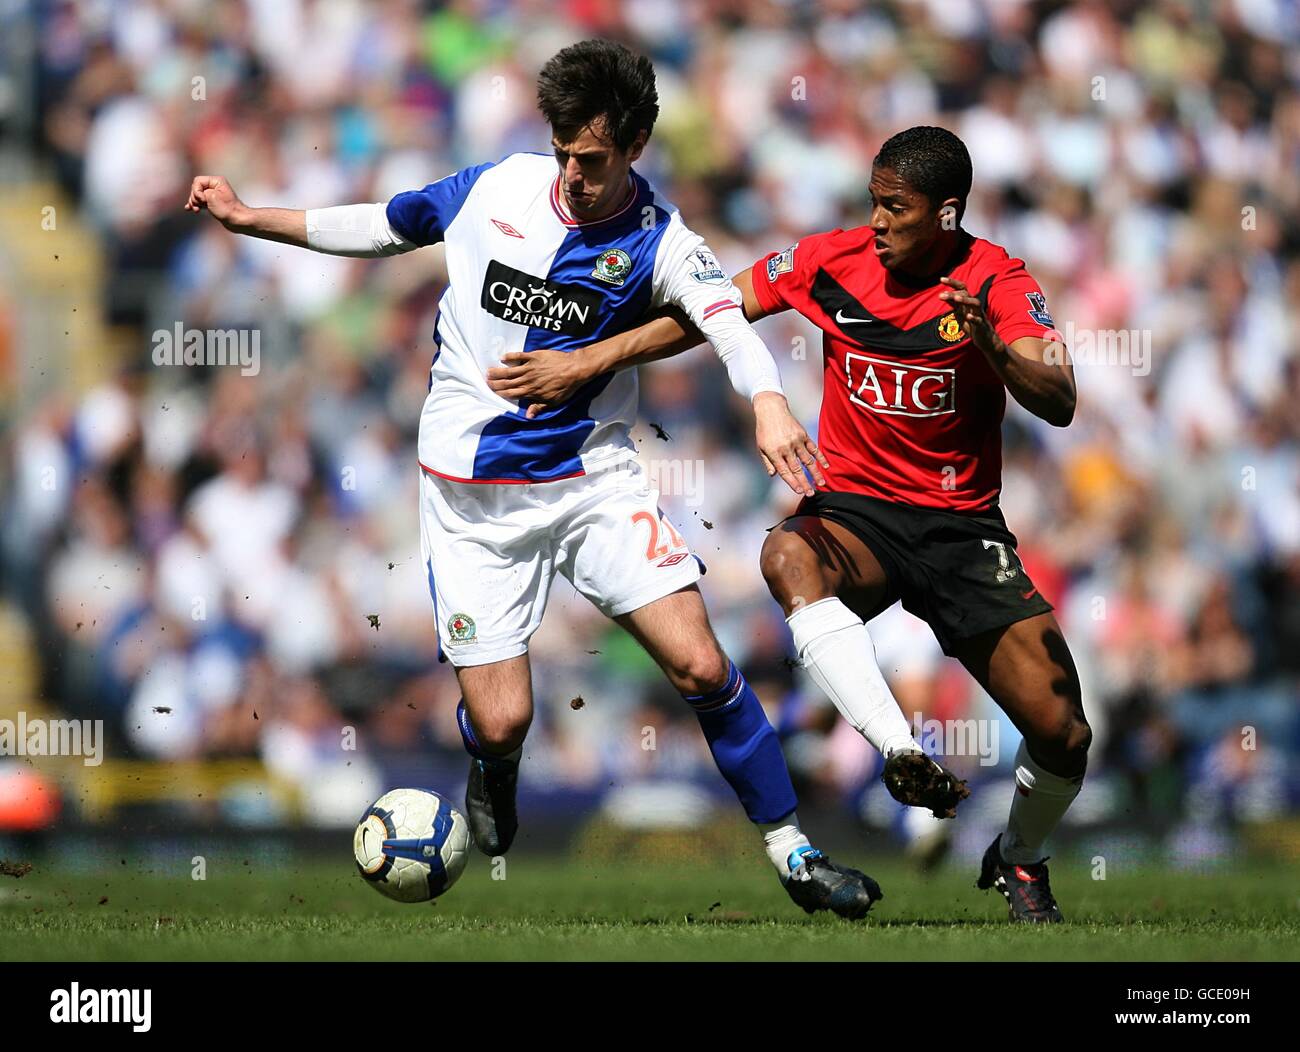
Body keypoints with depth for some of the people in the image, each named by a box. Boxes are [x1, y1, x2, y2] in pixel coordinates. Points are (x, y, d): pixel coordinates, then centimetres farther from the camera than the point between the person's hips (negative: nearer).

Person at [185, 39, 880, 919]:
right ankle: (493, 780, 33)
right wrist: (245, 217, 14)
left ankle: (792, 853, 1)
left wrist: (768, 402, -49)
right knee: (502, 723, -6)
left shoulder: (658, 242, -9)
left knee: (701, 666, -15)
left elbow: (727, 319, -28)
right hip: (473, 494, 1)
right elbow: (383, 228, 15)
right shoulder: (495, 188, -2)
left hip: (594, 475, -1)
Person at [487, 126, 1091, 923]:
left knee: (1063, 737, -10)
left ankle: (1019, 860, 24)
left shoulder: (995, 282, -9)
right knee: (790, 557, -38)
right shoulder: (832, 260, -3)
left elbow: (1058, 405, -22)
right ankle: (905, 756, -50)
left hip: (964, 528, -1)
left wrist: (992, 347, -41)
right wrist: (582, 363, 6)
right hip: (856, 510, 1)